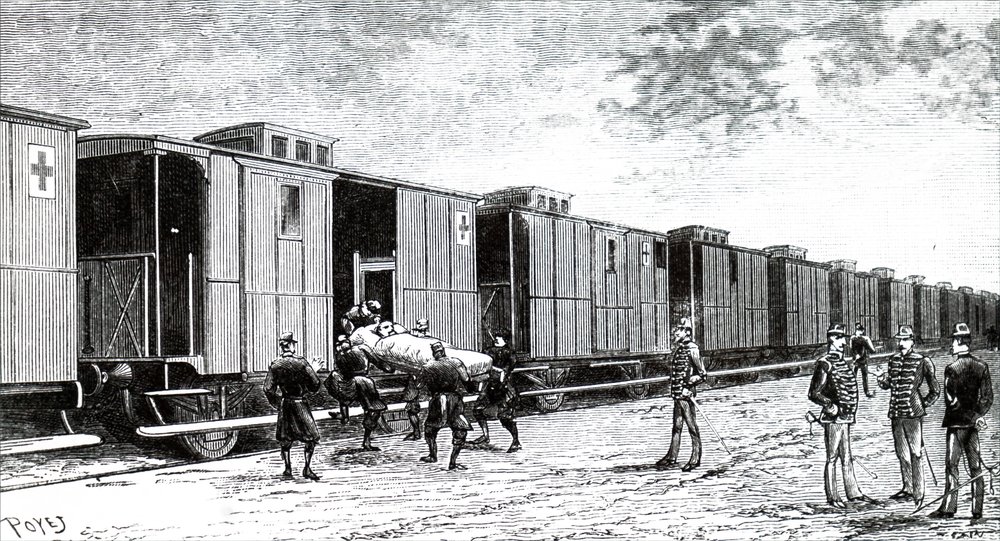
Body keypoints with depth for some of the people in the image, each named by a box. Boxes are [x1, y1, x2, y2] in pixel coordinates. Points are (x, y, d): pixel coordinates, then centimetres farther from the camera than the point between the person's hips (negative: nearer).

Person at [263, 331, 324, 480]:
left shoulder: (275, 365, -4)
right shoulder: (301, 362, -14)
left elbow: (268, 389, -3)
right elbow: (315, 386, -11)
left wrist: (276, 403, 12)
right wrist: (314, 371, 5)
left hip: (284, 404, 4)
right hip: (300, 404, -4)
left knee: (285, 438, 17)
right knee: (311, 436, 6)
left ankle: (288, 468, 17)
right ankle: (307, 468, 0)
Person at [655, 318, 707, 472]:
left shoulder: (692, 348, -11)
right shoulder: (678, 349, 14)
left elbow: (702, 374, -12)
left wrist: (688, 387, -18)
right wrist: (674, 388, 16)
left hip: (686, 393, -9)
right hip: (677, 394, 9)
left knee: (692, 427, -1)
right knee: (676, 426, 13)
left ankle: (696, 458, 5)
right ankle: (672, 458, 19)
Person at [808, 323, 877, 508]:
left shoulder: (842, 363, 14)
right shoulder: (825, 364, -13)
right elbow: (814, 394, -15)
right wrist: (832, 407, -21)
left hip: (845, 418, 9)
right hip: (833, 418, -9)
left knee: (847, 457, 14)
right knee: (832, 457, -2)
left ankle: (853, 493, 21)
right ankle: (832, 497, 3)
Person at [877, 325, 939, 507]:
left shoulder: (922, 362, -6)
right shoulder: (893, 360, 10)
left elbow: (935, 391, 0)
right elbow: (888, 385, 21)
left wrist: (922, 405, -3)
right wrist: (883, 380, 1)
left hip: (913, 414, -6)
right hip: (896, 414, 6)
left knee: (916, 454, -3)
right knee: (901, 454, 13)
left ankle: (918, 493, 3)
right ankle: (907, 489, 24)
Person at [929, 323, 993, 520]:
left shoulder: (952, 369, -13)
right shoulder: (982, 367, 3)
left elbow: (952, 401, -16)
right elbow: (987, 397, 3)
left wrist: (974, 417, -8)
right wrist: (977, 416, 2)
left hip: (956, 423, -5)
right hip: (973, 425, 5)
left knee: (952, 465, 0)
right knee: (975, 467, 8)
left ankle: (948, 508, 0)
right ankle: (977, 510, 8)